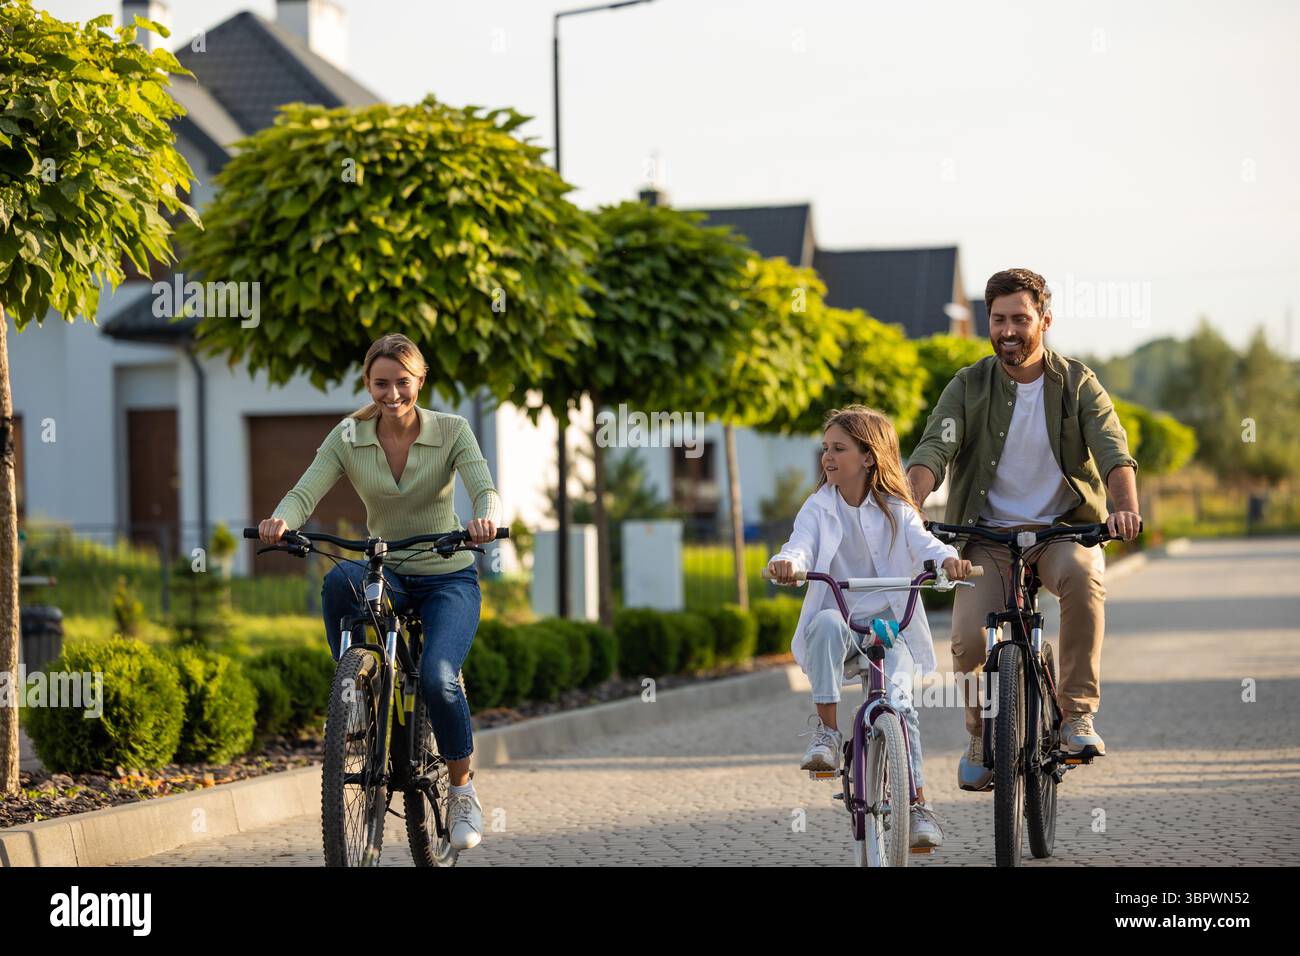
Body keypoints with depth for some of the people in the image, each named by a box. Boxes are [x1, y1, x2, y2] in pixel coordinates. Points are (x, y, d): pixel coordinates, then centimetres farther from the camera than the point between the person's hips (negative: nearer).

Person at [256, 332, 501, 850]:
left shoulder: (452, 431, -8)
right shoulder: (348, 438, -4)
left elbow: (484, 488, -21)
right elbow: (305, 492, -15)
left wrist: (486, 519, -45)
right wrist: (281, 520, -39)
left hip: (448, 578, -2)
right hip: (385, 574, 2)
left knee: (437, 678, -26)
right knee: (338, 580, -35)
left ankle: (463, 790, -2)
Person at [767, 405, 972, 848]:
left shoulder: (896, 511, 4)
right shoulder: (818, 508, 5)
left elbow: (922, 543, -13)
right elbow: (802, 545, -13)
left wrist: (948, 559, -37)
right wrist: (787, 563, -38)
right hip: (837, 631, 0)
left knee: (897, 701, -23)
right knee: (826, 624, -36)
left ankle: (919, 806, -15)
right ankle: (826, 730, -25)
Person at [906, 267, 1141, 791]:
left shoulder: (1077, 383, 0)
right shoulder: (969, 386, 1)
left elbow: (1113, 452, -13)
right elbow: (934, 449, -13)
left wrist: (1126, 507, -34)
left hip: (1063, 528, -1)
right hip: (989, 535, 1)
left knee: (1082, 574, -36)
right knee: (969, 638, -21)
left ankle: (1077, 713, -22)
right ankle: (980, 736, 11)